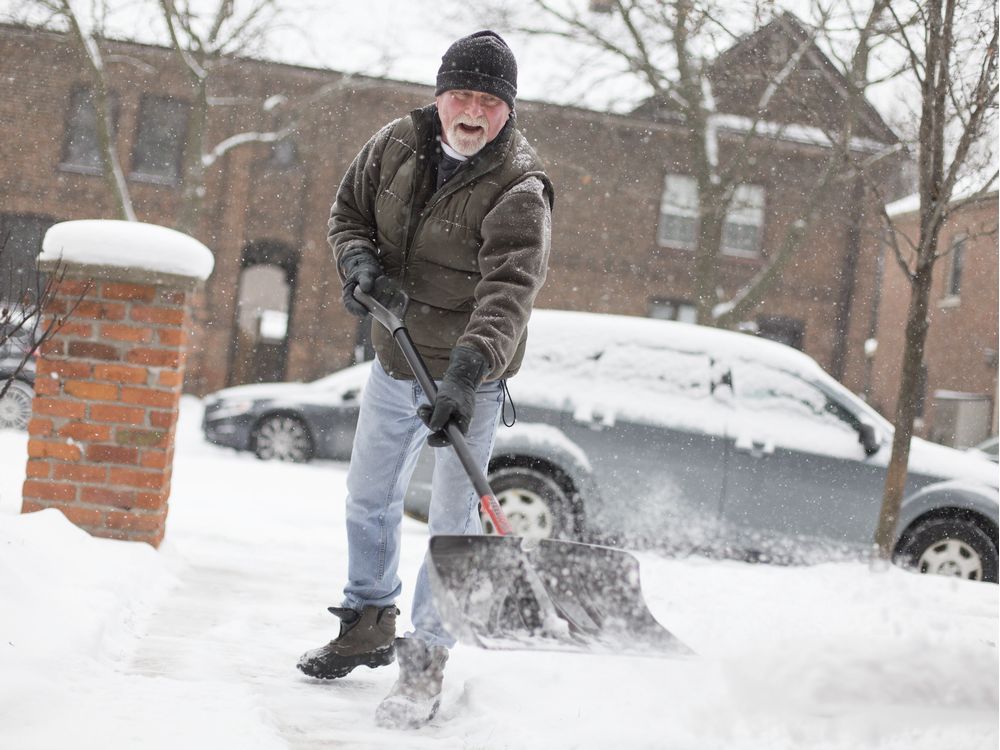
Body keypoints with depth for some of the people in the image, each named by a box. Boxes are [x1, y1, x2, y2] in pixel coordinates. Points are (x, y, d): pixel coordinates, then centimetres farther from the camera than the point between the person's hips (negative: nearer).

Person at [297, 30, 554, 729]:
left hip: (469, 376, -6)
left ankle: (425, 662, 11)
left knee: (453, 520, -4)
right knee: (369, 497, 18)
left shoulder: (520, 190, -22)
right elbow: (349, 209, 11)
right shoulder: (398, 143, -5)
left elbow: (507, 293, -35)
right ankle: (369, 624, 39)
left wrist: (466, 373, -49)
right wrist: (359, 260, -11)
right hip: (395, 363, 6)